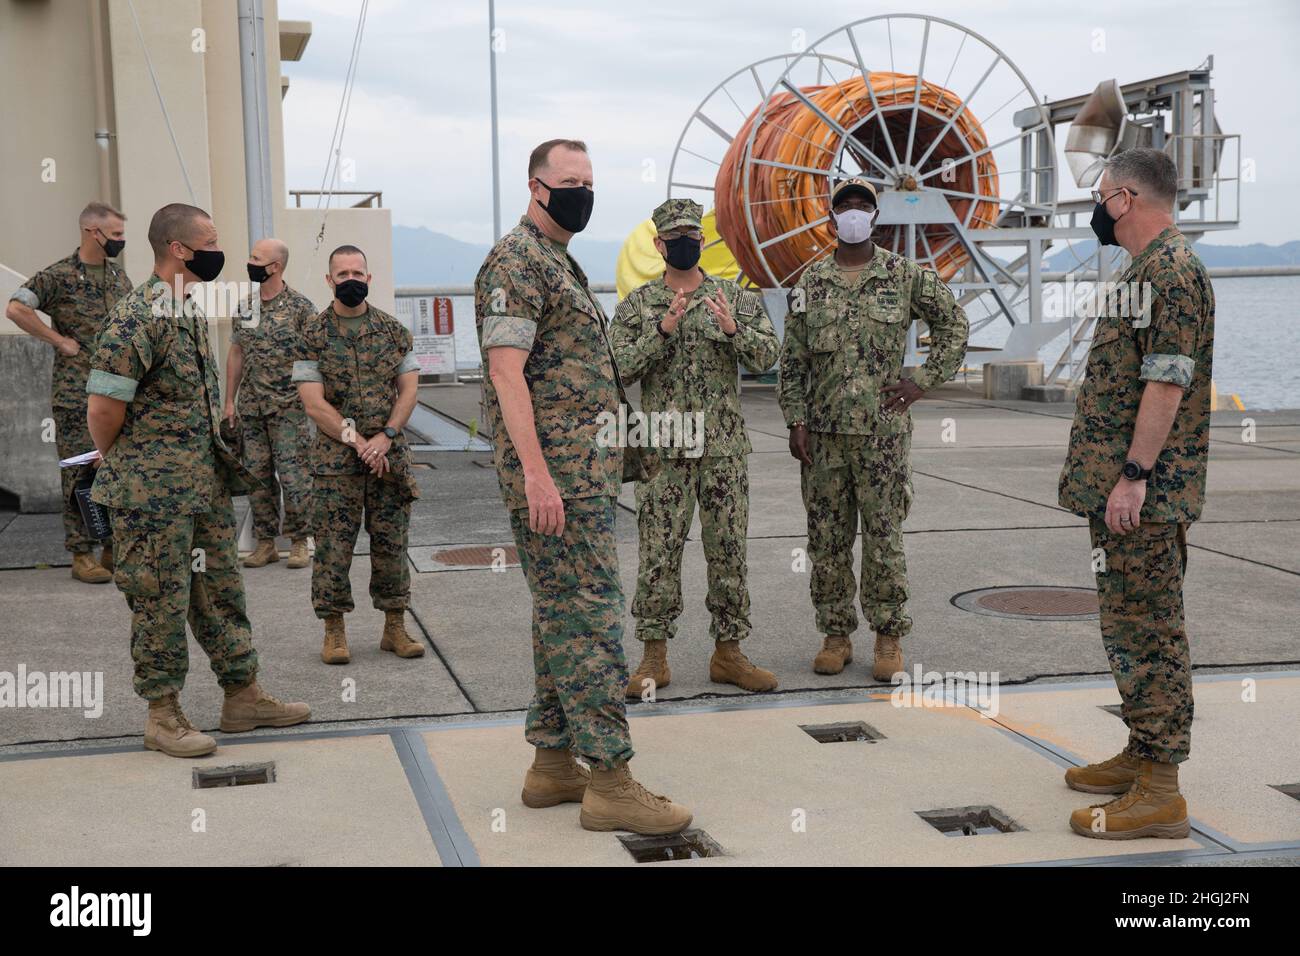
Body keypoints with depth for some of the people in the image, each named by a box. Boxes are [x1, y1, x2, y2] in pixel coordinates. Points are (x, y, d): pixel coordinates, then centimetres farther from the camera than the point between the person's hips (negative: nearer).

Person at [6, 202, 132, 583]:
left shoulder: (118, 275, 11)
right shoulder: (59, 275, -9)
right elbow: (16, 308, -19)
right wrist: (60, 341, -16)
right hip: (76, 394, -6)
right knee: (81, 474, -3)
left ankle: (115, 550, 17)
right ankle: (82, 555, 4)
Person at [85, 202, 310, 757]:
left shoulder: (193, 314, 12)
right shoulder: (135, 319, -17)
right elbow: (103, 406, -18)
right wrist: (119, 469, -4)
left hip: (209, 485, 9)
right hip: (155, 495, -9)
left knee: (222, 592, 14)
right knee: (162, 601, 1)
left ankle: (244, 697, 24)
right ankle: (163, 716, 13)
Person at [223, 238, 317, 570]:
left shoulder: (300, 306, -8)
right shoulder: (245, 305, 8)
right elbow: (236, 353, 14)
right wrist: (229, 402, 10)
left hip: (289, 407, -5)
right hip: (251, 408, 5)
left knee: (294, 477, -3)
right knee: (257, 476, 8)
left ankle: (298, 542, 10)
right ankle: (265, 542, 18)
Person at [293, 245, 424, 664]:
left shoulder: (394, 330, 7)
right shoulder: (311, 334, -1)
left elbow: (408, 389, 4)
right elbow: (314, 403, -7)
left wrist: (386, 436, -11)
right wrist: (357, 441, -13)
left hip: (390, 453, 2)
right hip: (335, 457, -2)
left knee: (391, 542, 6)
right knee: (333, 544, -1)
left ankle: (395, 626, 15)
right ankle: (334, 631, 9)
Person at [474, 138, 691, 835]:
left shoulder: (560, 264, 21)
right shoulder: (516, 262, -10)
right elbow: (506, 371, -18)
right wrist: (536, 474, -25)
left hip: (584, 474, 10)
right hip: (558, 474, -10)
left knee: (561, 616, 12)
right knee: (590, 620, -9)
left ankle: (553, 762, 19)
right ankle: (610, 781, -5)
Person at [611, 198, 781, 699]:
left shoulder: (736, 298, 6)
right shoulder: (637, 305, 4)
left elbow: (767, 357, -3)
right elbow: (620, 369, -6)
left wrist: (733, 329, -22)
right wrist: (662, 331, -19)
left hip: (725, 447, 1)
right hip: (663, 449, -1)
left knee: (728, 550, 6)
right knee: (659, 553, 1)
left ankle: (728, 652, 16)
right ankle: (654, 657, 11)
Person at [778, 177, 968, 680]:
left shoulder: (905, 276, 2)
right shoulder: (810, 282, 7)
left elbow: (954, 324, 10)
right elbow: (792, 360, 7)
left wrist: (923, 381, 1)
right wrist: (796, 422, 0)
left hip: (883, 430, -2)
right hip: (823, 432, 2)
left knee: (884, 535, 0)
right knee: (827, 537, 5)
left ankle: (889, 639, 11)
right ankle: (835, 635, 16)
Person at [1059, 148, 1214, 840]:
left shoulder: (1173, 272, -15)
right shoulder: (1143, 271, 18)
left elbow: (1168, 383, -22)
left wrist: (1134, 474, -24)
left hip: (1144, 493, -11)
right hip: (1116, 487, 11)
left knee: (1146, 629, -8)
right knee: (1130, 625, 16)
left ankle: (1159, 791, -3)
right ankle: (1142, 754, 27)